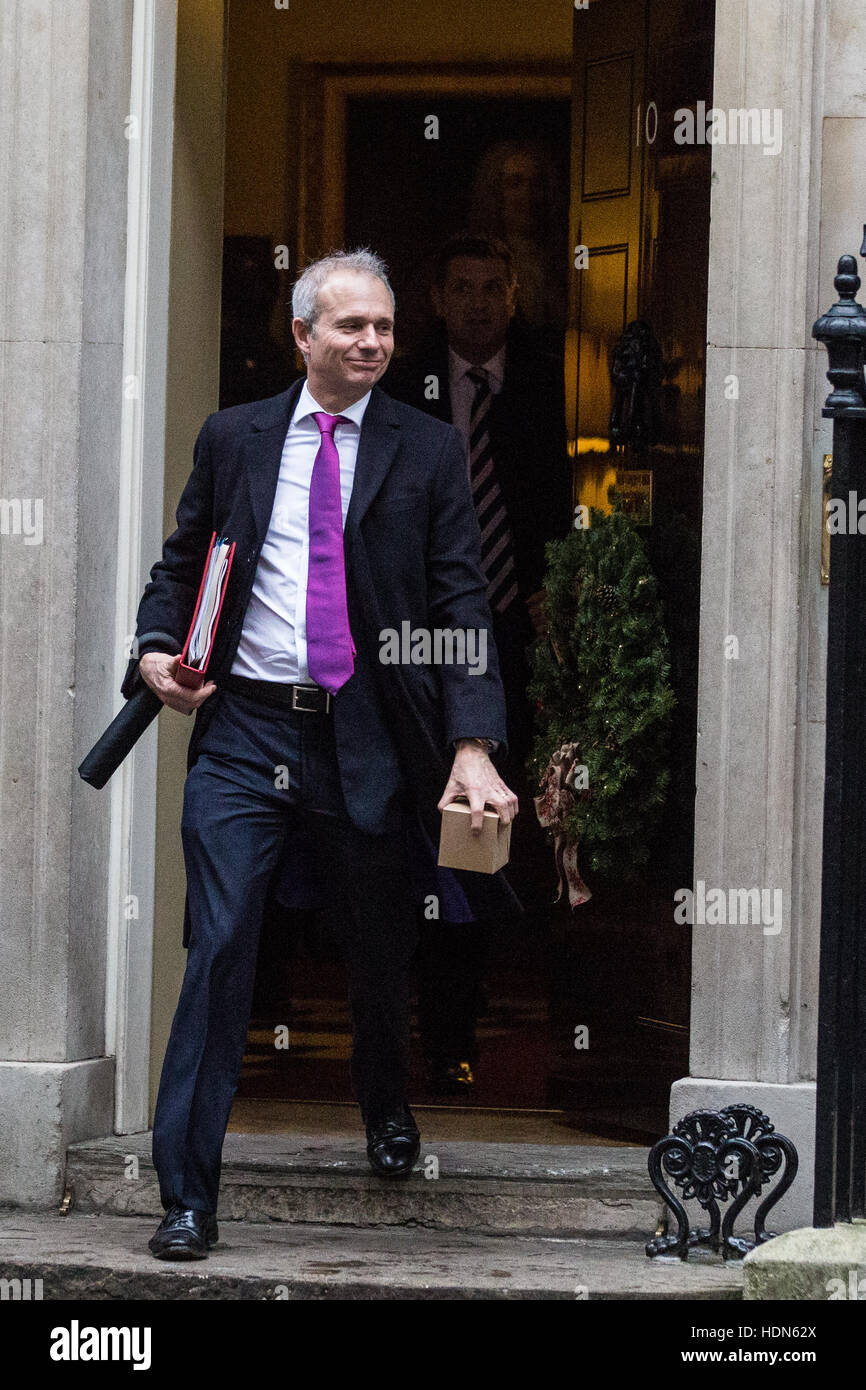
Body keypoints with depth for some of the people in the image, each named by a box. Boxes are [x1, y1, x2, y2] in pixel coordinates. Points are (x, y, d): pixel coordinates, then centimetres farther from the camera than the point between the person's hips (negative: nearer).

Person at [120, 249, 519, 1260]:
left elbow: (462, 605, -1)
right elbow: (182, 560, 17)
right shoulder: (232, 439, 8)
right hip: (244, 733, 0)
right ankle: (187, 1194, -7)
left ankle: (385, 1108, 46)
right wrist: (156, 647, -5)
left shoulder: (428, 453, 3)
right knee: (218, 948, -10)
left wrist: (473, 746, -13)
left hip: (366, 743, 0)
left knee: (380, 951, 15)